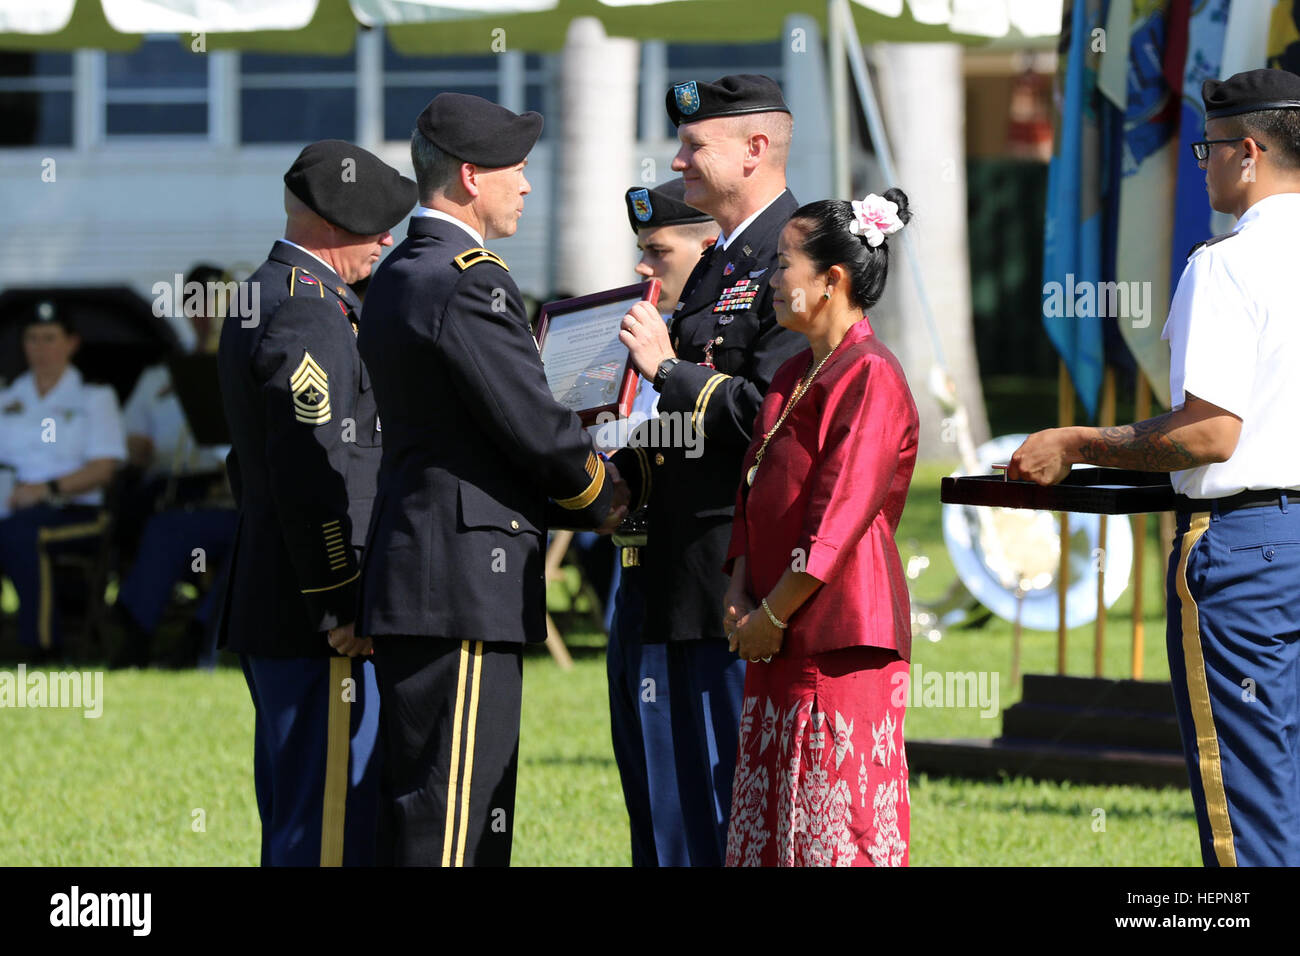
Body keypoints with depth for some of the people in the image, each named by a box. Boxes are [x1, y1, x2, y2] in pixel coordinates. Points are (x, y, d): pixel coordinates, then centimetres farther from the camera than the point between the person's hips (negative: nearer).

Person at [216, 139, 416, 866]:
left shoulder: (262, 300, 19)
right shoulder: (308, 312, -15)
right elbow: (315, 476, -21)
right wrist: (343, 610, -20)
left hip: (271, 613, 11)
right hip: (319, 627, -11)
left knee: (292, 826, 13)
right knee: (332, 832, -10)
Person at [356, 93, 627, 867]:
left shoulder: (398, 277, 17)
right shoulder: (472, 282, -15)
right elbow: (538, 428, -15)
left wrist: (575, 500, 14)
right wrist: (608, 499, 5)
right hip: (463, 582, -10)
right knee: (446, 828, -9)